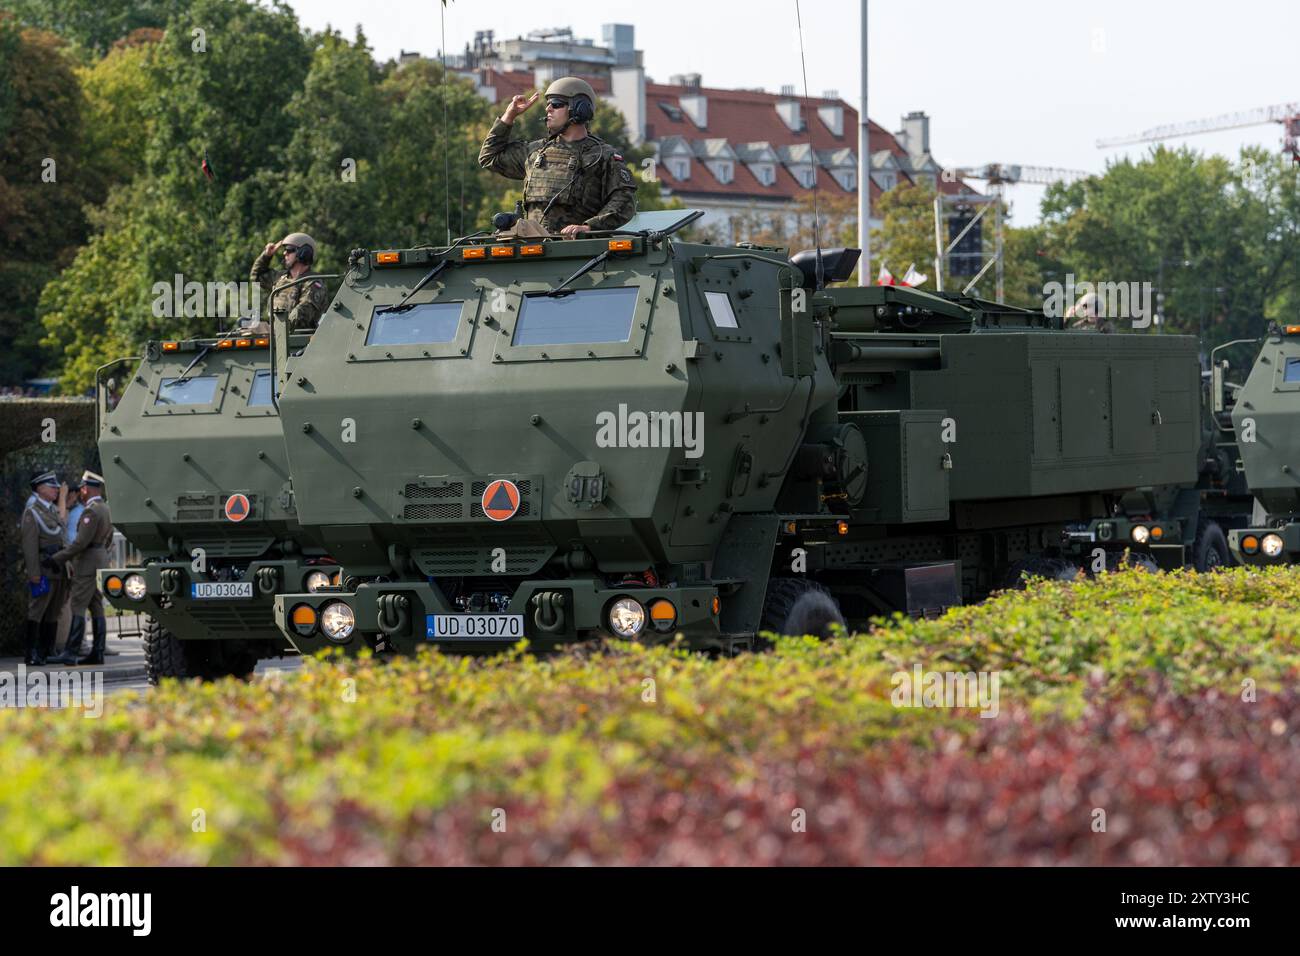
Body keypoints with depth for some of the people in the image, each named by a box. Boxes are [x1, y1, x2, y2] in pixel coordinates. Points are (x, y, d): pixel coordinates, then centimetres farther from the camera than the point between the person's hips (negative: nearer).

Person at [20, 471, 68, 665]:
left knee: (53, 612, 10)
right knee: (37, 611, -8)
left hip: (58, 569, 8)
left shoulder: (54, 510, 18)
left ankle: (47, 651, 15)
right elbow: (30, 544, -14)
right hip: (43, 570, -8)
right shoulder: (32, 512, -8)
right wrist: (34, 573, -20)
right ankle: (32, 654, -9)